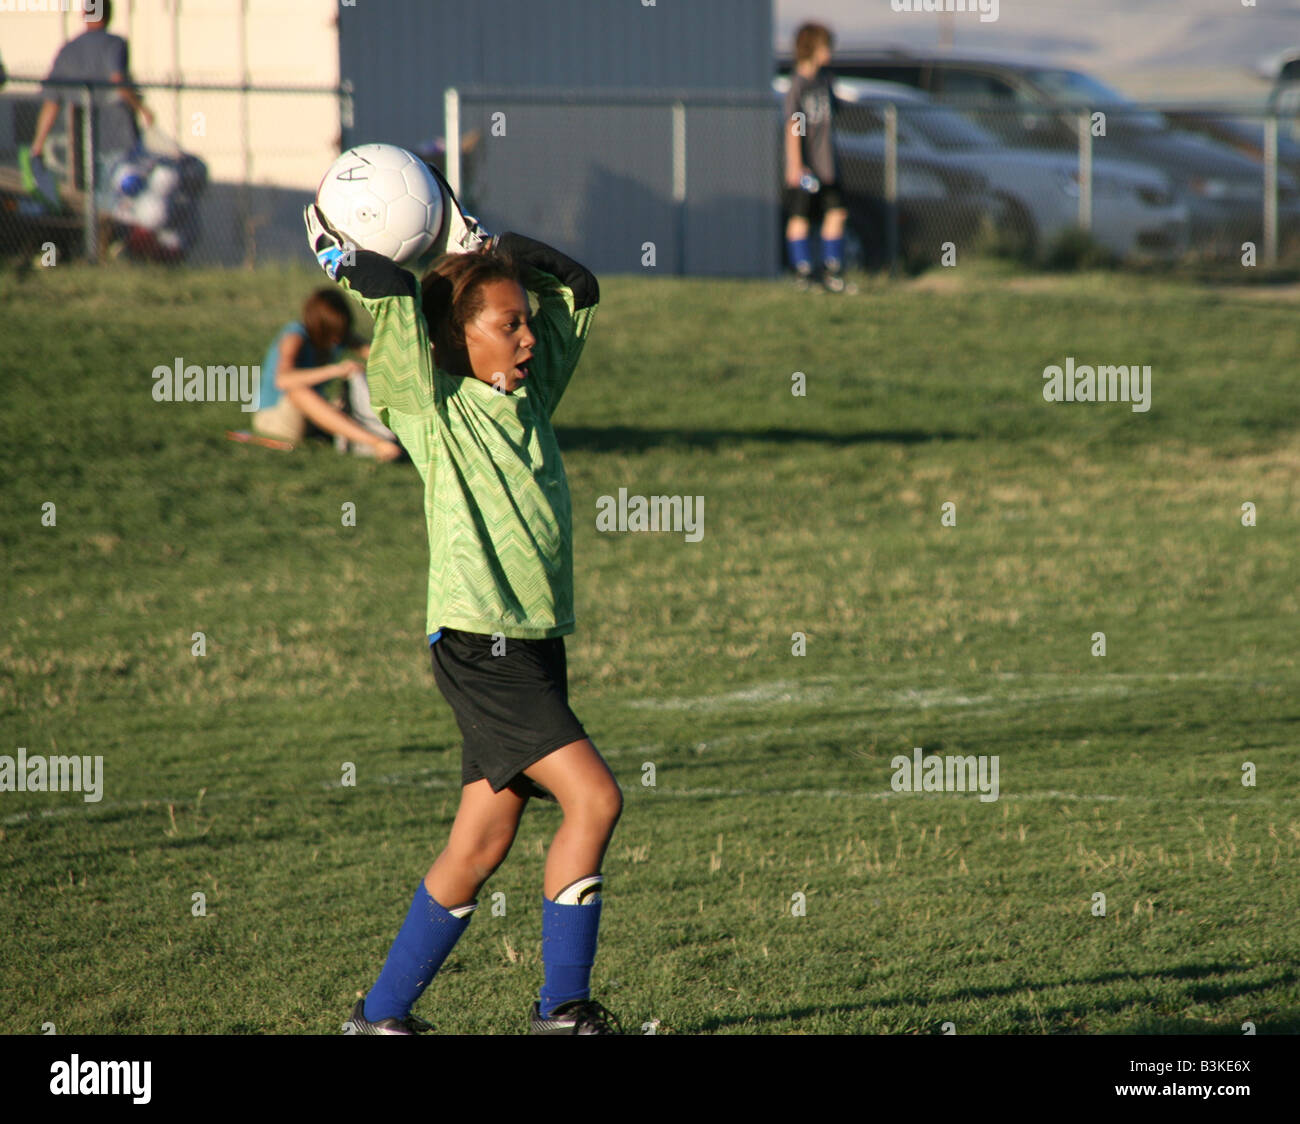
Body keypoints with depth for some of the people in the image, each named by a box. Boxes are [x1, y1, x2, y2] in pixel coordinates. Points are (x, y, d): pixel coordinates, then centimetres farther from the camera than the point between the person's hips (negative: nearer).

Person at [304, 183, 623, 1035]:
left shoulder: (532, 396, 14)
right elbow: (389, 297, -17)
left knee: (481, 845, 8)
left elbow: (578, 290, 19)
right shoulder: (433, 407, -6)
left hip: (536, 645, 8)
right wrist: (337, 249, 0)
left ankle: (382, 1013, 15)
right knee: (594, 798, -16)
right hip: (479, 639, -8)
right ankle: (563, 1005, -9)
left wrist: (498, 251, 10)